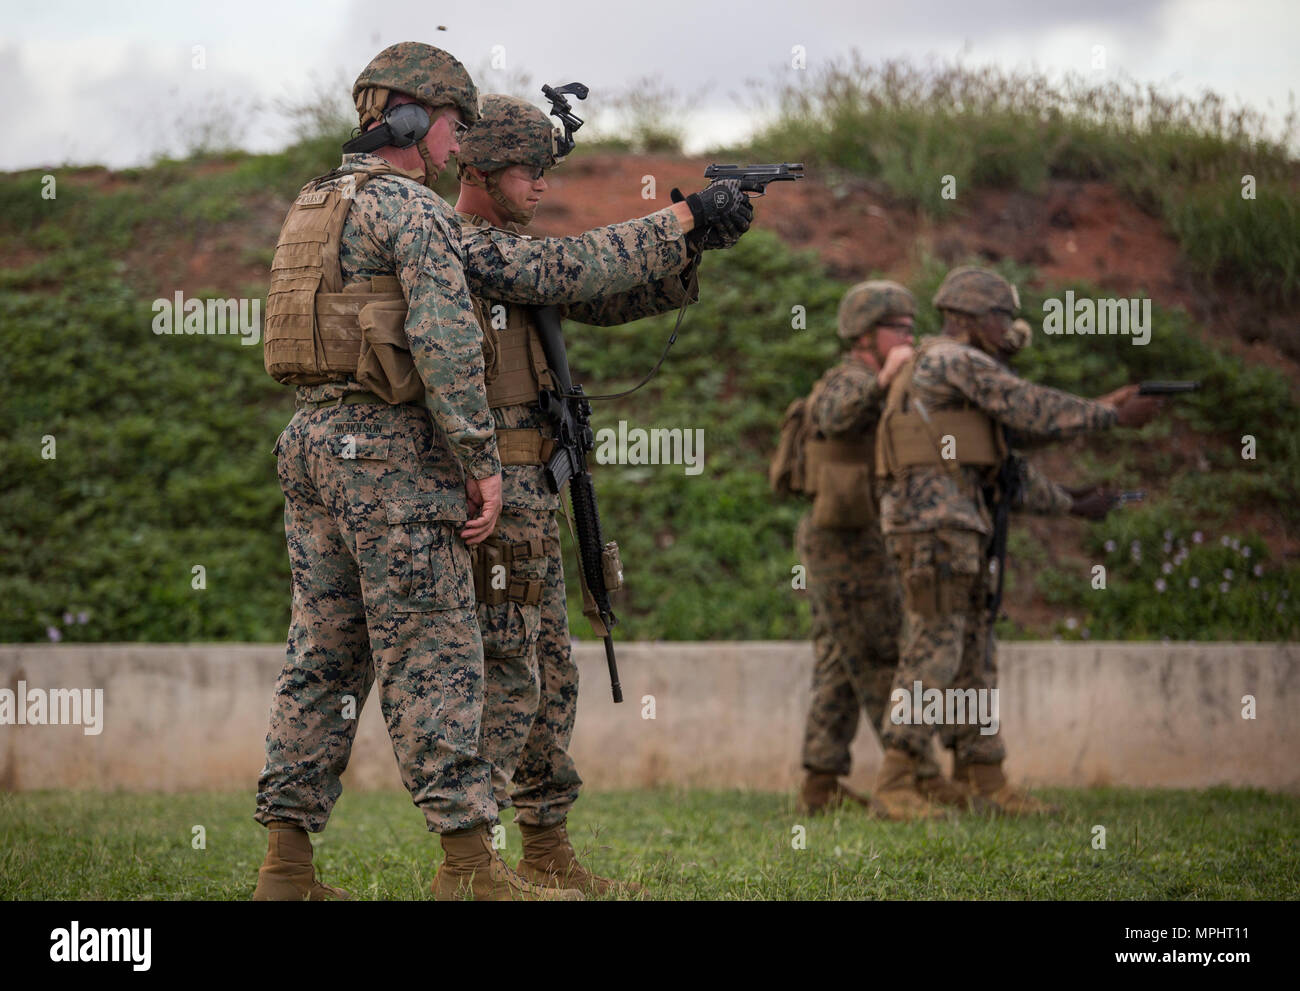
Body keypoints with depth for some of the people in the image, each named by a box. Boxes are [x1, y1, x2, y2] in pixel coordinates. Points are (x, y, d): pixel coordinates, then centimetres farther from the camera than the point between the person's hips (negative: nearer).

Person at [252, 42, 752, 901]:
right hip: (387, 448, -9)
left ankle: (286, 864, 8)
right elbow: (446, 344, -20)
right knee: (434, 658, -6)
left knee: (325, 658, 10)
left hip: (312, 444, 9)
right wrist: (482, 463, -15)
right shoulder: (413, 208, -9)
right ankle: (469, 864, -6)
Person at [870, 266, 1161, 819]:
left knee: (974, 658, 10)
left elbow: (1005, 463, 29)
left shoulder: (956, 375, 26)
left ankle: (987, 784, 12)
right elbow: (1036, 414, -7)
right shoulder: (955, 361, -6)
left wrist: (1067, 504, 31)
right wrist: (1113, 415, 1)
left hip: (959, 528, 11)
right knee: (933, 654, -11)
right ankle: (894, 785, -12)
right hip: (933, 522, -11)